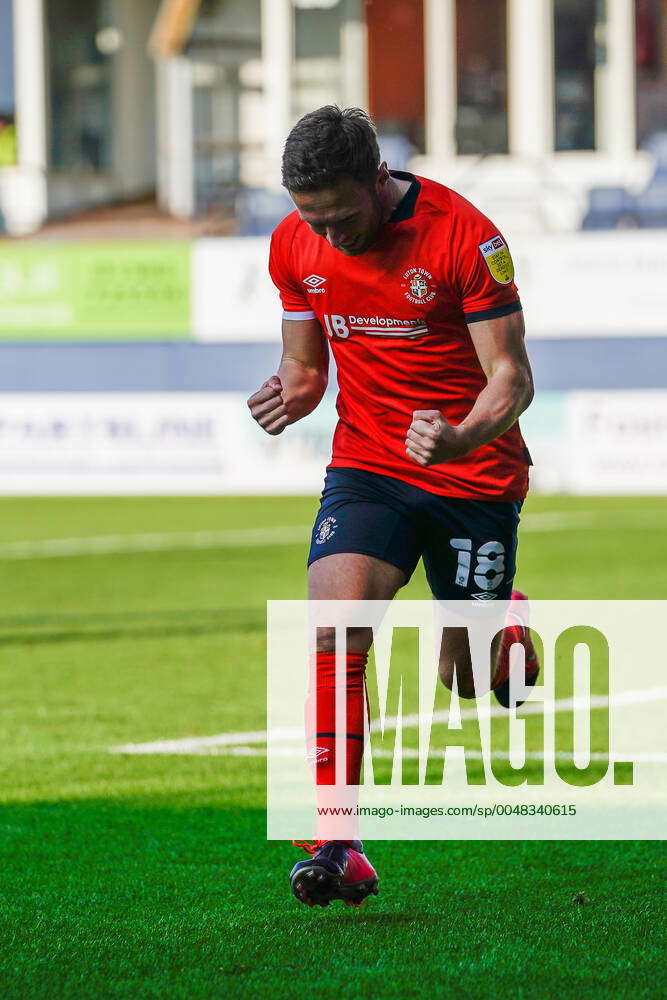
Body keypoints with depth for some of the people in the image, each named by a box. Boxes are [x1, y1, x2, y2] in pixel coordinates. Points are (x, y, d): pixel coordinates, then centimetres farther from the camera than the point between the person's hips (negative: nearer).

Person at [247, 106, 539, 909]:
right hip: (366, 466, 3)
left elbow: (511, 376, -14)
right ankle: (336, 845, -23)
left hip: (474, 474, -3)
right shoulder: (294, 247, -2)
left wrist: (462, 439, -34)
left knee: (466, 679, 7)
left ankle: (509, 632, 46)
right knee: (333, 623, -23)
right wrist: (291, 392, -13)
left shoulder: (463, 236, -18)